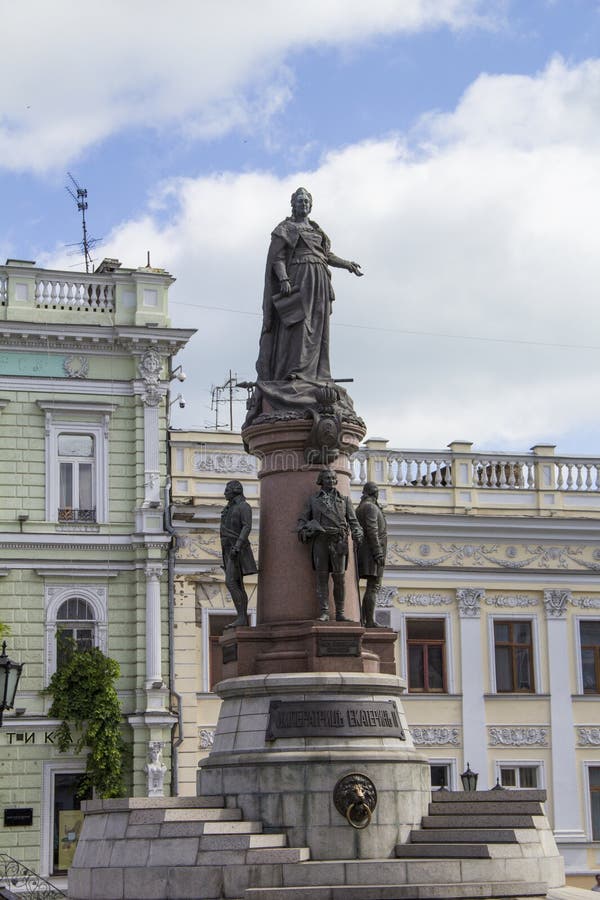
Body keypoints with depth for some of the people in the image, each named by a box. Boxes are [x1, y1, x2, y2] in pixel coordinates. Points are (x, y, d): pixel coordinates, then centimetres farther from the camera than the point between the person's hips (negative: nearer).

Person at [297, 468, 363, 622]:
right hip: (320, 540, 0)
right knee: (322, 577, -4)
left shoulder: (344, 499, 15)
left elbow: (353, 521, 8)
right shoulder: (313, 500, 15)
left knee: (339, 578, -4)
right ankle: (324, 613, -6)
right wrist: (303, 531, -11)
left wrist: (357, 534, -12)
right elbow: (303, 519, 11)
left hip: (338, 541, 0)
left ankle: (340, 614, -1)